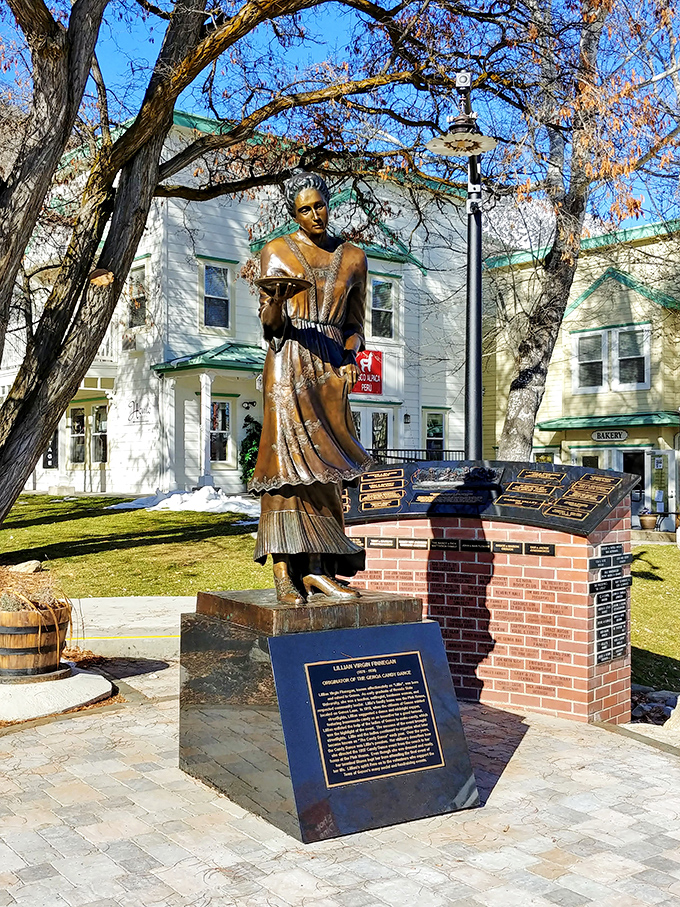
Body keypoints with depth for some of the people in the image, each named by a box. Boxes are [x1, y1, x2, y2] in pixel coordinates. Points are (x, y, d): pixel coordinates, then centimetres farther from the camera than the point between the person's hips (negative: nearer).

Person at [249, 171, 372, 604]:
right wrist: (275, 301, -21)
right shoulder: (276, 252, 7)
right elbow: (269, 324, 2)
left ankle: (317, 569, 0)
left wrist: (350, 357, -2)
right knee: (290, 458, -11)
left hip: (331, 369, 3)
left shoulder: (352, 257, 15)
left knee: (324, 468, -3)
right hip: (289, 365, -3)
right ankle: (286, 572, -10)